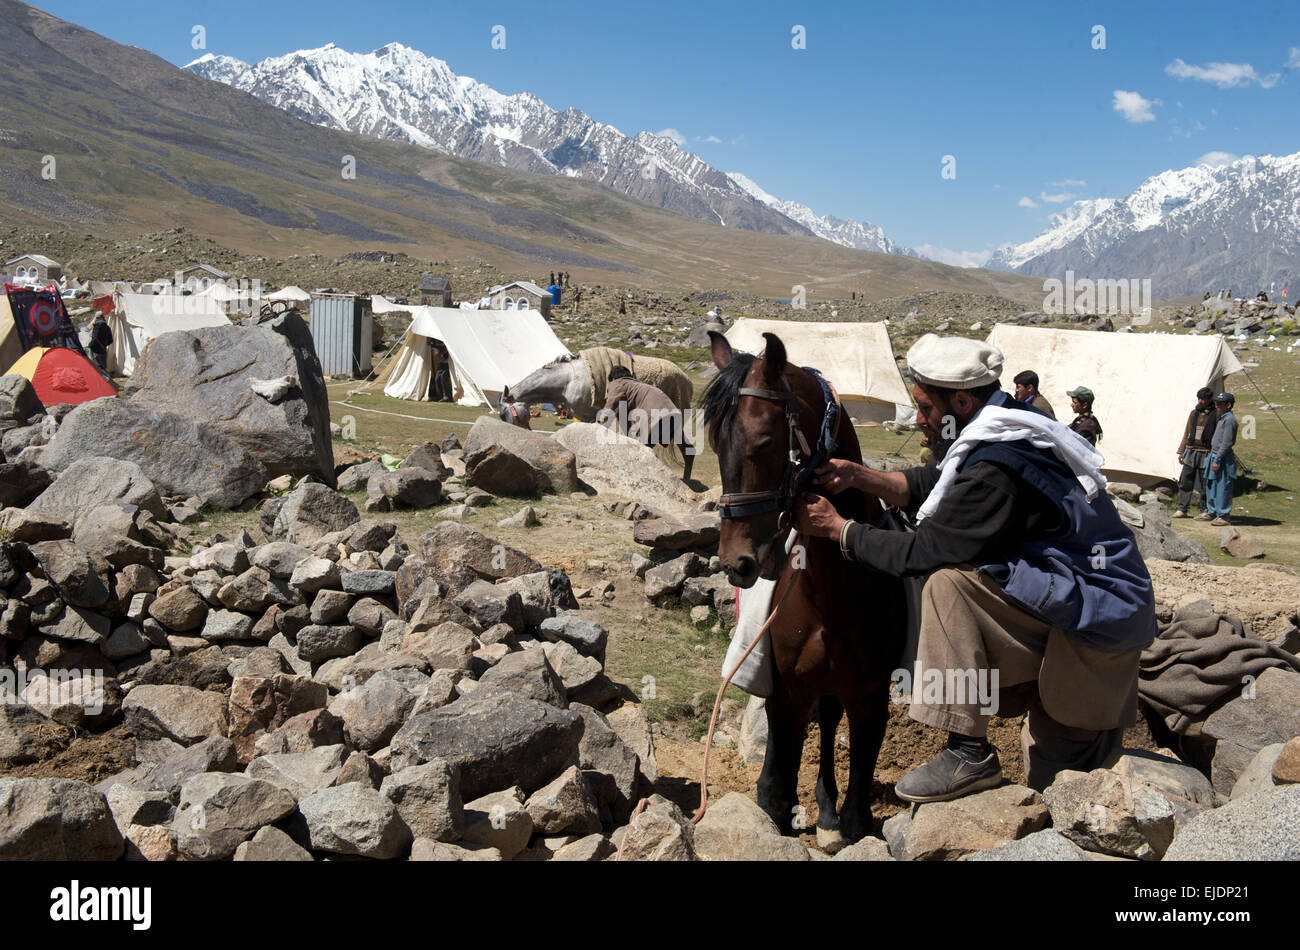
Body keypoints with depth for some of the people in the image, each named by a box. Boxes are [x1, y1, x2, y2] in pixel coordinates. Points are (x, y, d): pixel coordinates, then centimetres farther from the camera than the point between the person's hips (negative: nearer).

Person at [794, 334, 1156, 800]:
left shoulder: (995, 468, -27)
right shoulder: (1010, 430, 3)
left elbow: (920, 552, -23)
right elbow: (930, 485, 11)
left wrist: (836, 527, -12)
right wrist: (858, 476, -4)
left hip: (1095, 616, -10)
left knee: (947, 581, -26)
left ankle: (969, 754, -21)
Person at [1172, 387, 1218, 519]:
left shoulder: (1216, 414, -3)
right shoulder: (1194, 413, 12)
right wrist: (1181, 451, 15)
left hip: (1206, 453, -4)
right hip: (1191, 451, 4)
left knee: (1205, 484, 2)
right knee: (1185, 482, 2)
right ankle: (1181, 509, 7)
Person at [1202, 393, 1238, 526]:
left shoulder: (1230, 420, -15)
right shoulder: (1221, 418, 16)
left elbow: (1227, 442, -19)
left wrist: (1217, 460, -21)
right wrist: (1211, 456, 19)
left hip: (1223, 458, -10)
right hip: (1214, 455, 10)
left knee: (1222, 487, -5)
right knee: (1211, 485, 16)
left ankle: (1224, 516, 0)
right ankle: (1211, 512, 26)